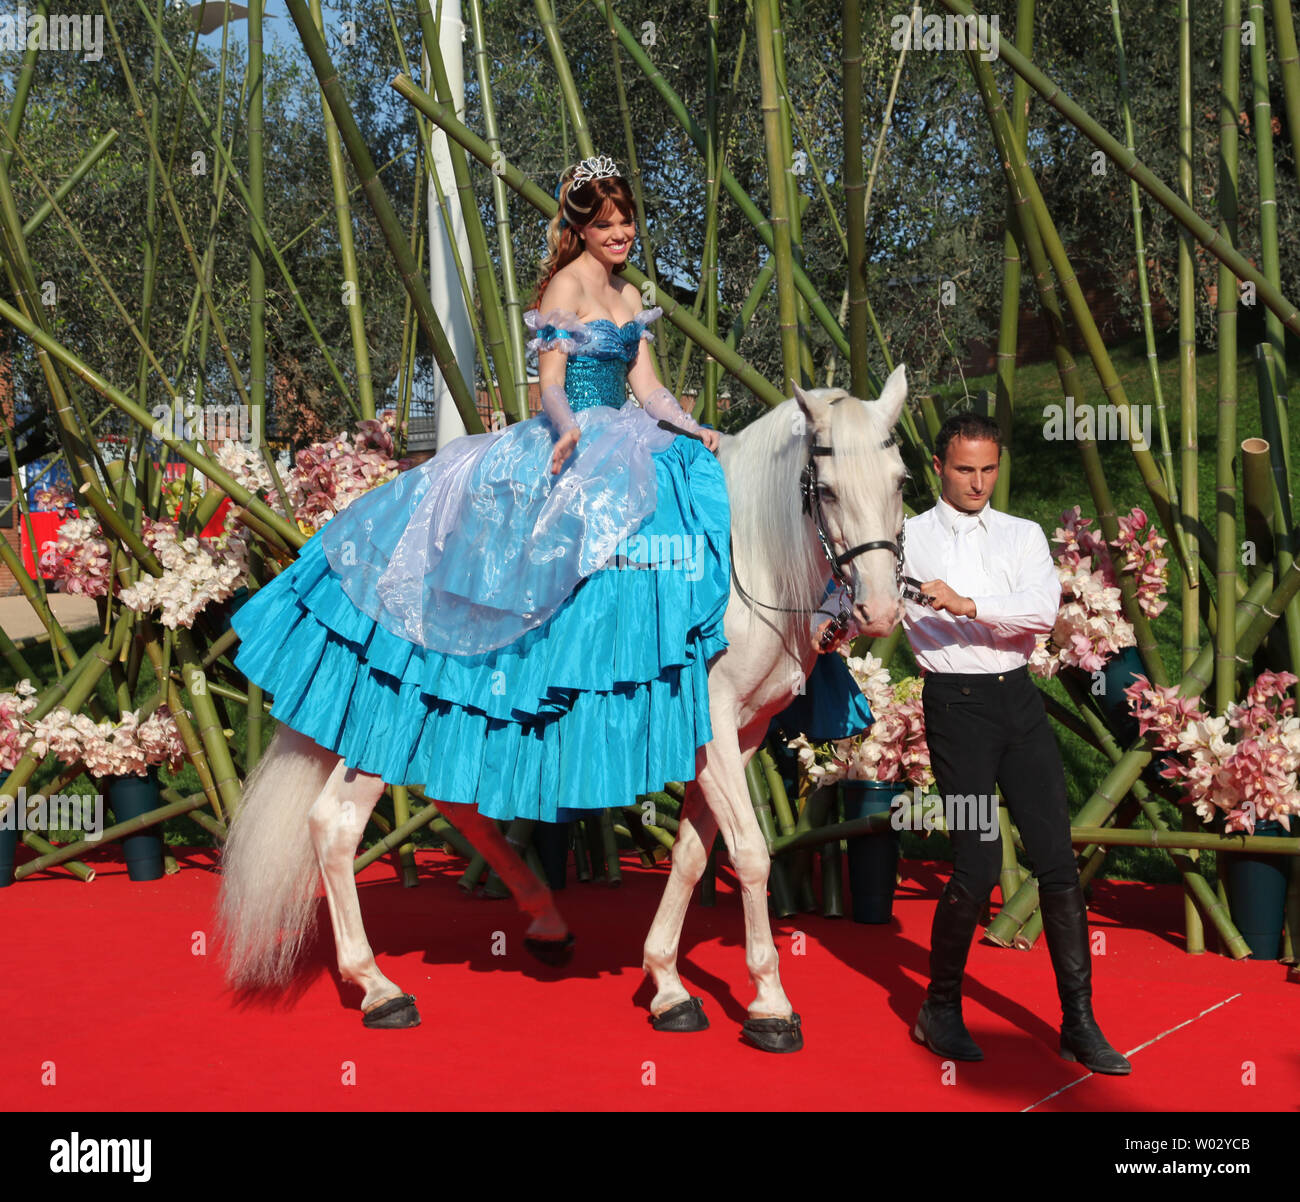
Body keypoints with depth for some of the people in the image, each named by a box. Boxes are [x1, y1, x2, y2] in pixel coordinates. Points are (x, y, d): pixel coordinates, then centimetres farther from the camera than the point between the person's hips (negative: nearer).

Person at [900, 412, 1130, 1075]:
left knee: (1057, 858, 1)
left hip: (1019, 698, 3)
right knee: (977, 863, -9)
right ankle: (940, 1009, 12)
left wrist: (968, 606, -20)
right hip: (955, 702, -3)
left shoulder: (1023, 536, 11)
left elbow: (1043, 610, -6)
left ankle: (1079, 1023, 8)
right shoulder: (908, 539, 6)